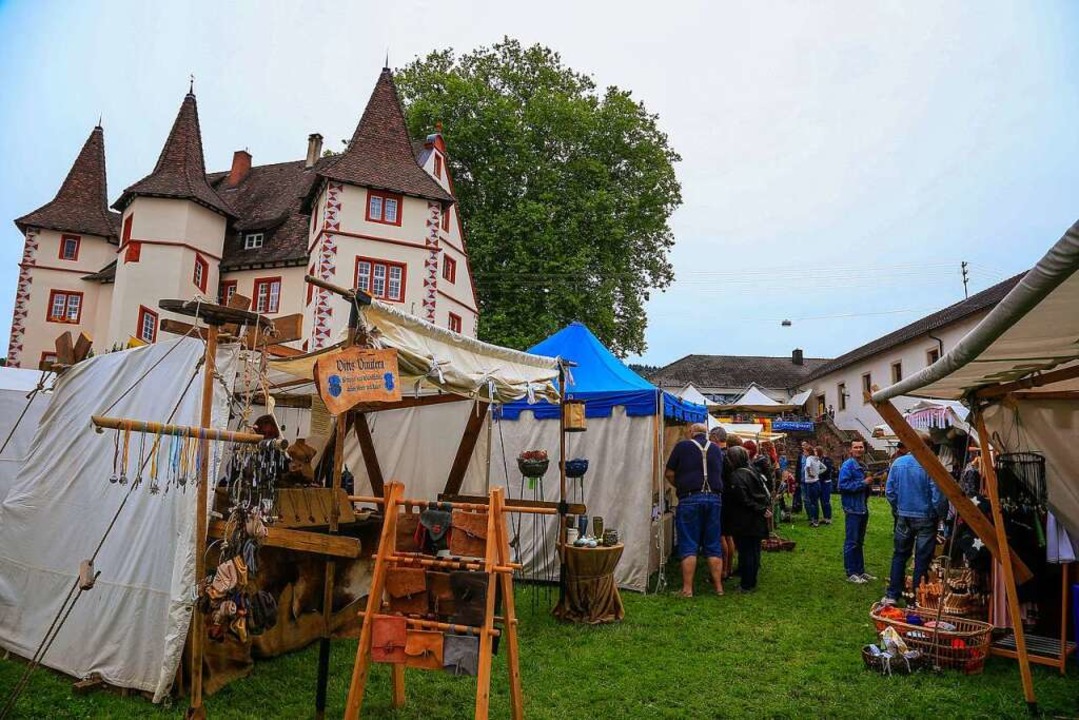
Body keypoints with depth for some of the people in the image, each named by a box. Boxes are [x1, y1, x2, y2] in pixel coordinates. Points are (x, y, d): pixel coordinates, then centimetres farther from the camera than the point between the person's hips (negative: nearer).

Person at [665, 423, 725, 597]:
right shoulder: (716, 449, 14)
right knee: (713, 546, 12)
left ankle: (687, 589, 2)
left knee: (688, 546, 1)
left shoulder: (683, 446, 1)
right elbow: (719, 474, 19)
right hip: (714, 499, 4)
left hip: (689, 499, -3)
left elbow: (669, 474, 2)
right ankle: (718, 587, 16)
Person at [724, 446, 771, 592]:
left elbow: (744, 500, -21)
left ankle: (747, 585, 4)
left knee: (746, 552, -1)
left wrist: (761, 510, -14)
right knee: (754, 551, 14)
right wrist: (764, 508, 8)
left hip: (745, 522, -8)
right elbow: (765, 492, 14)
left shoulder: (736, 476, -17)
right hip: (757, 521, 8)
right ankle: (751, 582, 24)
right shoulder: (752, 471, 11)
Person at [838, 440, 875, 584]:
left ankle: (860, 571, 23)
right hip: (853, 509, -8)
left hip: (863, 508, 9)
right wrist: (863, 483, -18)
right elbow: (843, 485, -22)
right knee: (851, 542, -2)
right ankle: (851, 573, 4)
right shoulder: (847, 465, -12)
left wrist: (869, 484, 3)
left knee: (860, 542, 15)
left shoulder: (863, 466, 14)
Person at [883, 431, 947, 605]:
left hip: (904, 517, 3)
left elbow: (889, 491, 1)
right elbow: (938, 496, -15)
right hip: (926, 518, -3)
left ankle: (892, 595, 15)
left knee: (899, 555, 14)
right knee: (922, 559, 9)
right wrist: (940, 514, 2)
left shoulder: (898, 463, -4)